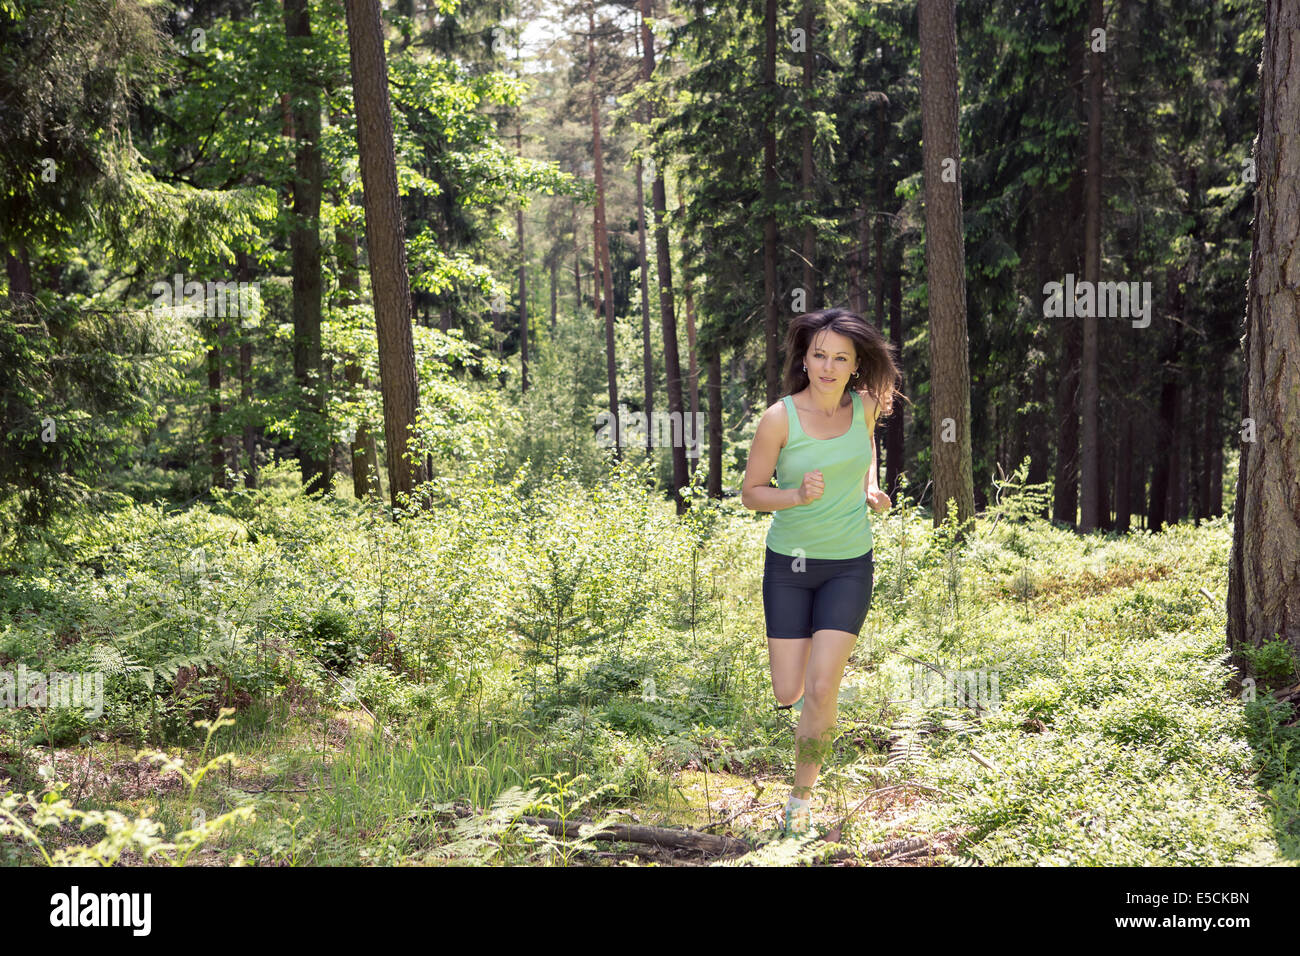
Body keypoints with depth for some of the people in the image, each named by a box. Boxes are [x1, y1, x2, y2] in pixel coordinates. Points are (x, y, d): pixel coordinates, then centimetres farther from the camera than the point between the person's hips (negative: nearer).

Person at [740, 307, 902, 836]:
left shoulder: (863, 405, -6)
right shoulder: (779, 418, -16)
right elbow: (751, 493, -8)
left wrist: (871, 487, 3)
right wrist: (799, 495, -26)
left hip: (849, 564, 1)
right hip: (789, 563, -1)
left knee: (821, 689, -11)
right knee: (787, 694, 2)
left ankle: (801, 793, 9)